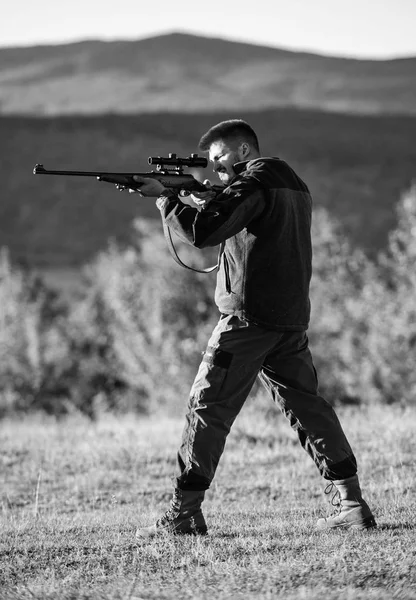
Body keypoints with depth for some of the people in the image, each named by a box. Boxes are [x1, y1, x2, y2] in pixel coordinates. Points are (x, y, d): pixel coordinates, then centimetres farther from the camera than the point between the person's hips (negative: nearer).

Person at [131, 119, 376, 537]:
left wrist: (164, 197, -7)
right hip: (291, 320, 9)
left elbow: (202, 233, -18)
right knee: (306, 405, 11)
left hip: (248, 318, -9)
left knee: (208, 408, -4)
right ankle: (352, 504, 7)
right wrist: (208, 200, 12)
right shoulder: (293, 185, 19)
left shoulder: (253, 183, -10)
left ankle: (184, 513, -4)